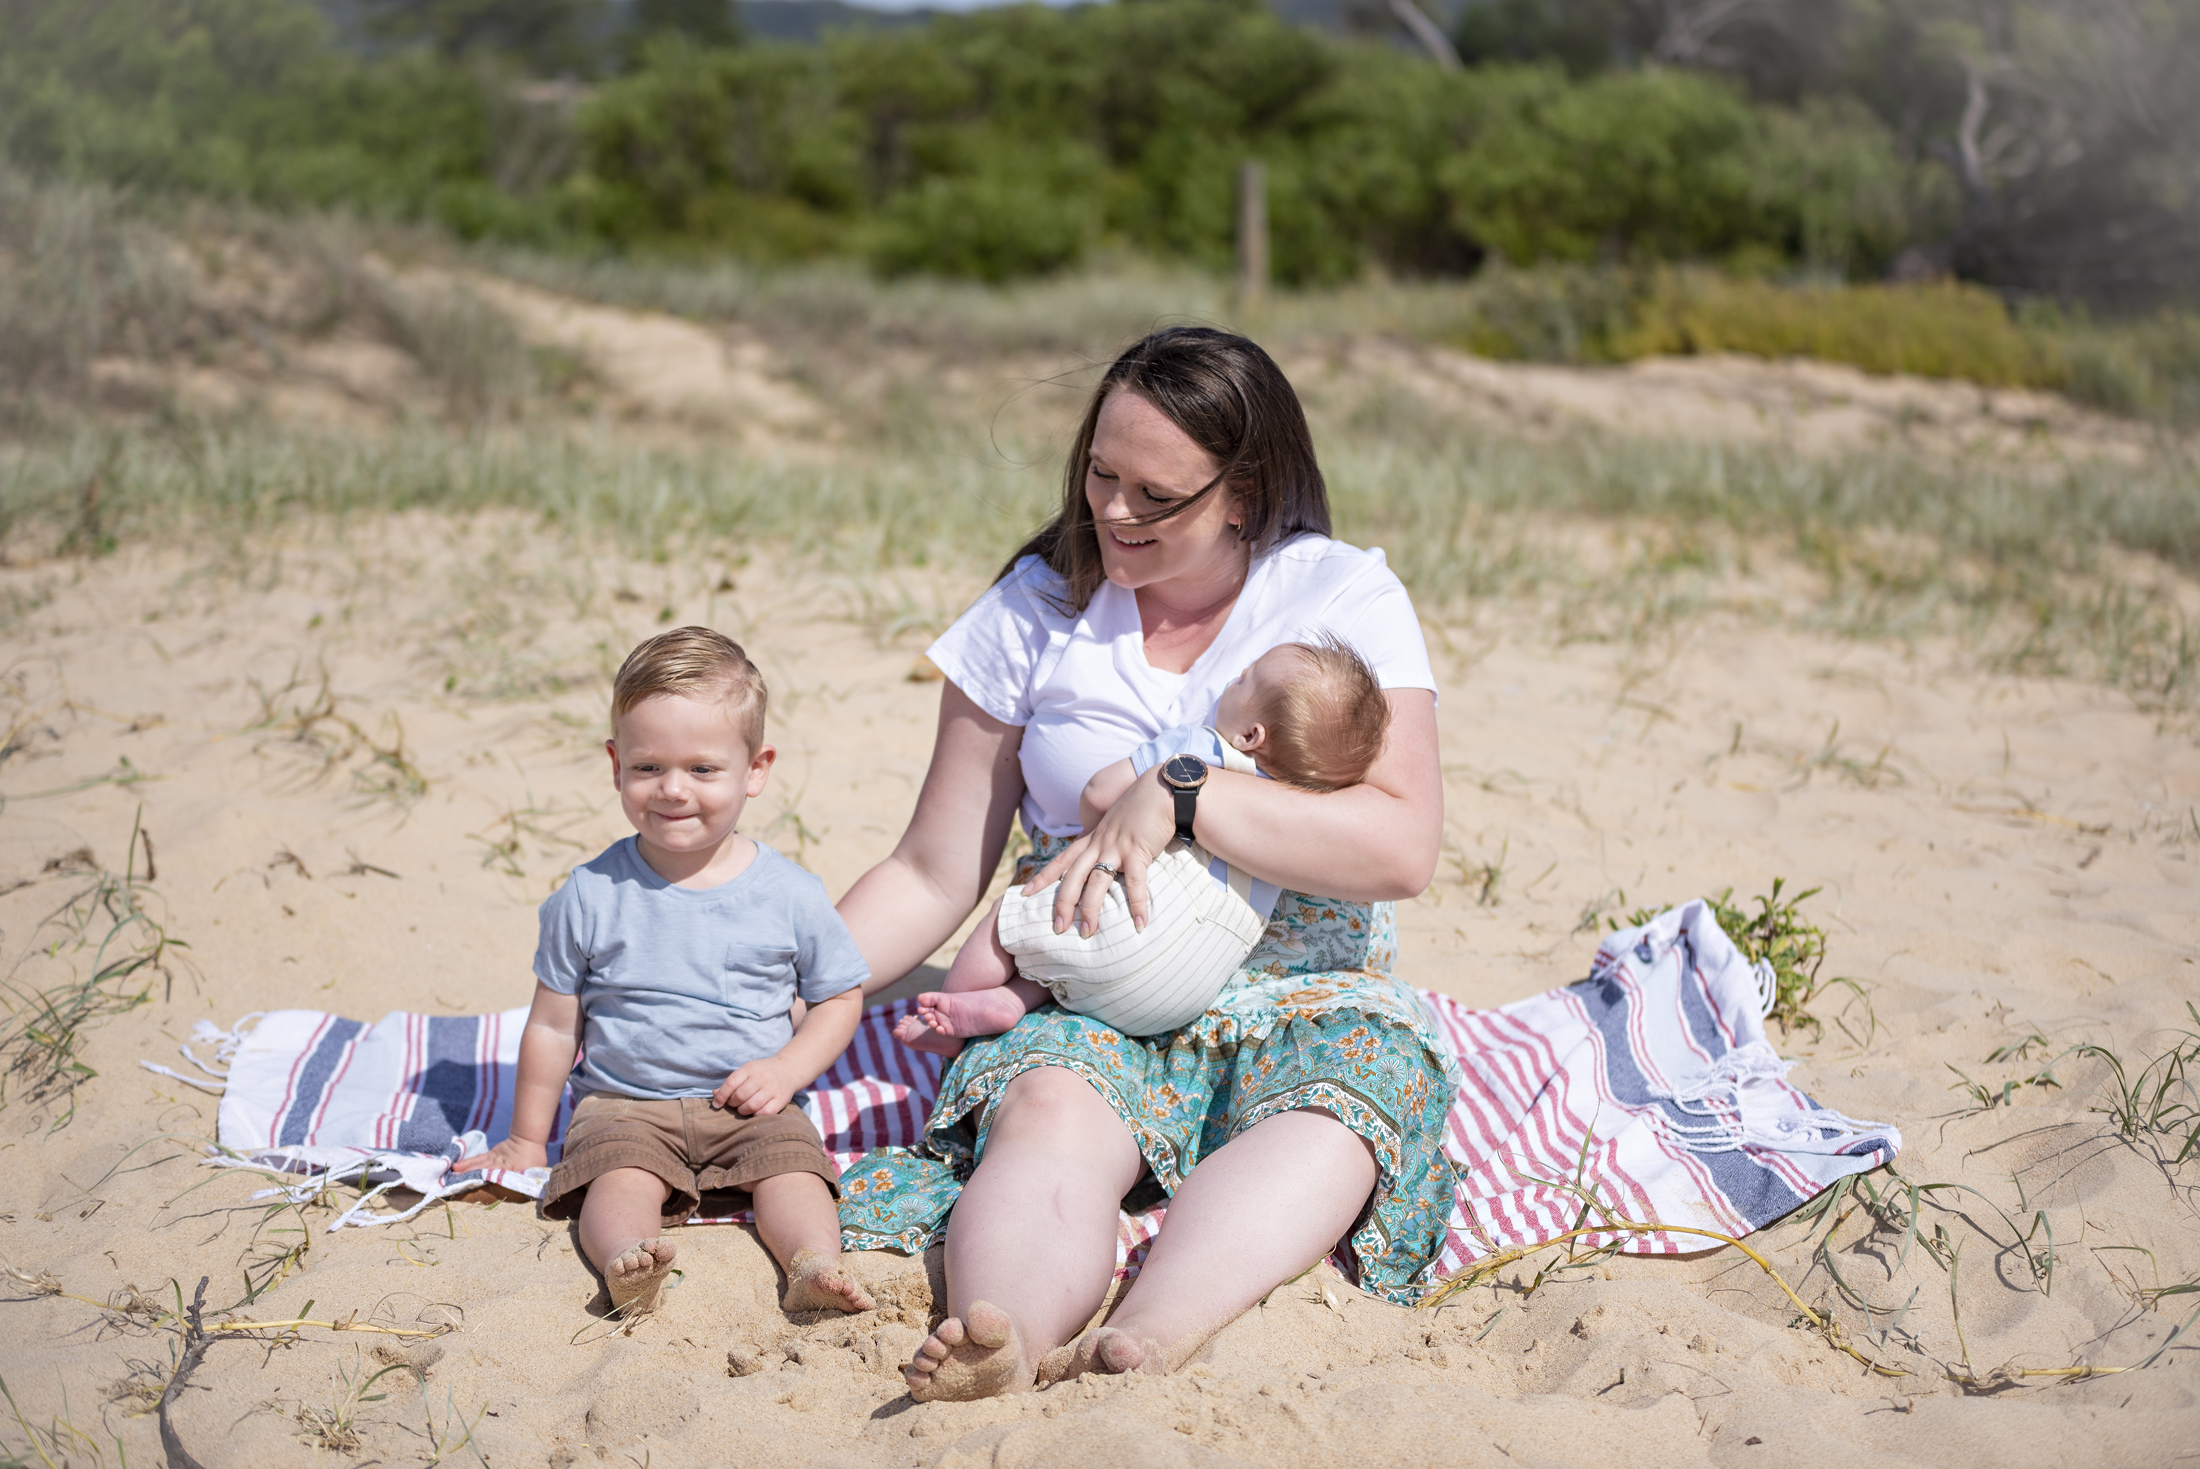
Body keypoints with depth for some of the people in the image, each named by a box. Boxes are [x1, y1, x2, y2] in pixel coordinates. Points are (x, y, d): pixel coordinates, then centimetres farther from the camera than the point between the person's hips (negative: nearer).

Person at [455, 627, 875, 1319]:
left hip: (747, 1106, 1)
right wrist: (526, 1142, 11)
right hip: (623, 1105, -1)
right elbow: (553, 1025, 6)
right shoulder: (591, 895, -3)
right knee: (620, 1174, -29)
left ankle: (813, 1266, -45)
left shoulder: (791, 896, -2)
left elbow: (840, 999, 10)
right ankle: (626, 1264, -53)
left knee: (789, 1163, -26)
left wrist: (787, 1069, -8)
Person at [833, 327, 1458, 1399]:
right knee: (1050, 1110, -35)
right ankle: (1008, 1359, -62)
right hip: (1093, 1006, 1)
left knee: (1326, 1124, -37)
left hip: (1307, 999, -1)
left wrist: (1180, 799, -18)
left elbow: (1403, 847, -12)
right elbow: (934, 875, 9)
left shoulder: (1348, 598, 1)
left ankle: (1134, 1347, -61)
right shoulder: (1037, 607, 6)